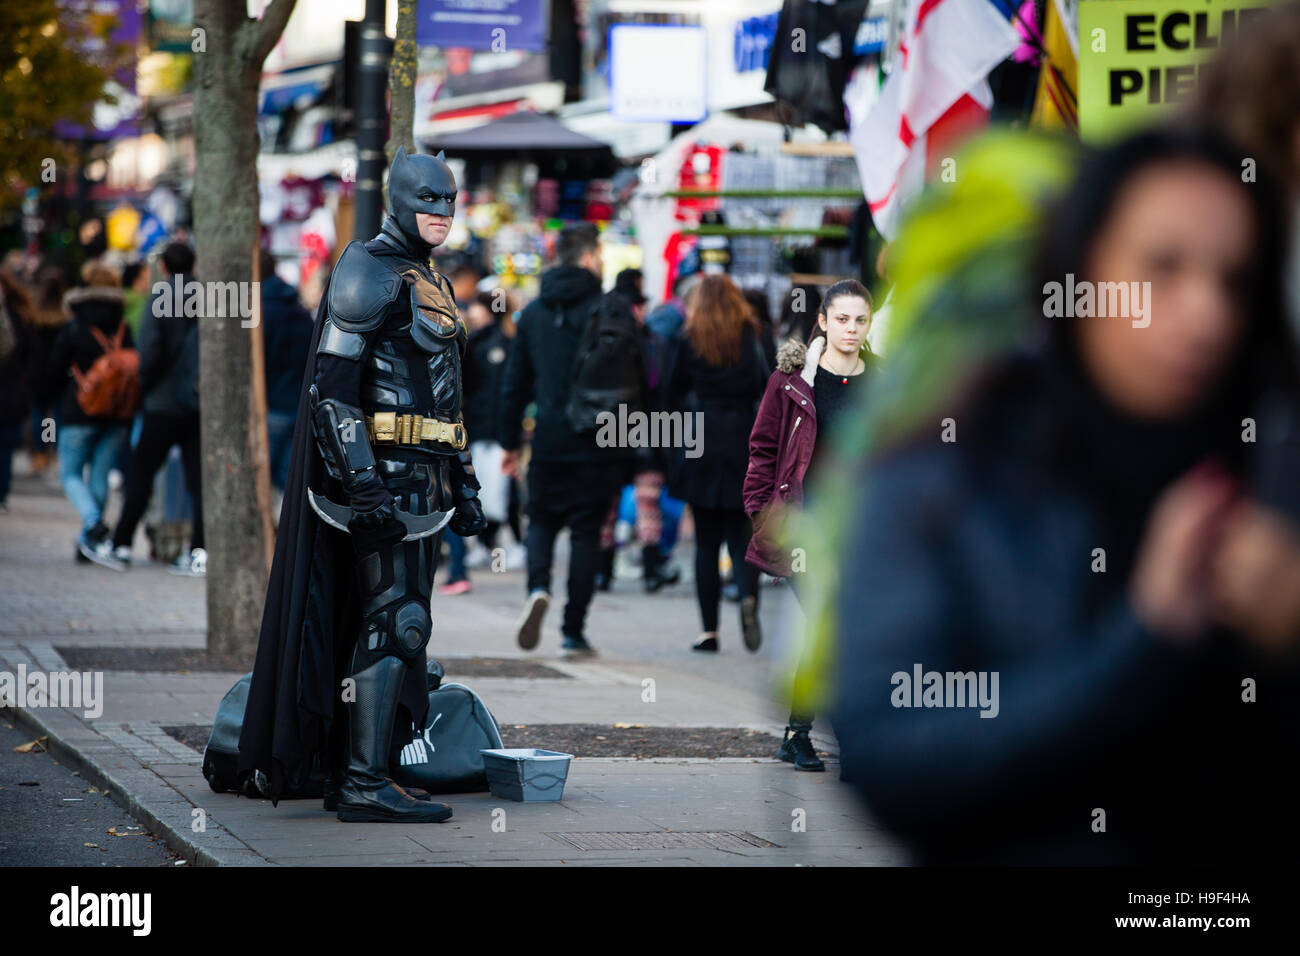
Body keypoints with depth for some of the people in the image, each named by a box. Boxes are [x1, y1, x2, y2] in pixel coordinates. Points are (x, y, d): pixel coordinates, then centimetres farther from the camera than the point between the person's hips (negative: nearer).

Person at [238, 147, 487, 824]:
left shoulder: (426, 282, 20)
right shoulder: (370, 273, -11)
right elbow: (331, 385, -18)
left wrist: (462, 483, 21)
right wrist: (361, 483, -24)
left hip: (420, 475, 10)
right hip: (384, 468, -10)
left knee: (394, 621, 10)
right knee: (395, 619, -13)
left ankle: (349, 774, 14)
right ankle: (365, 785, -13)